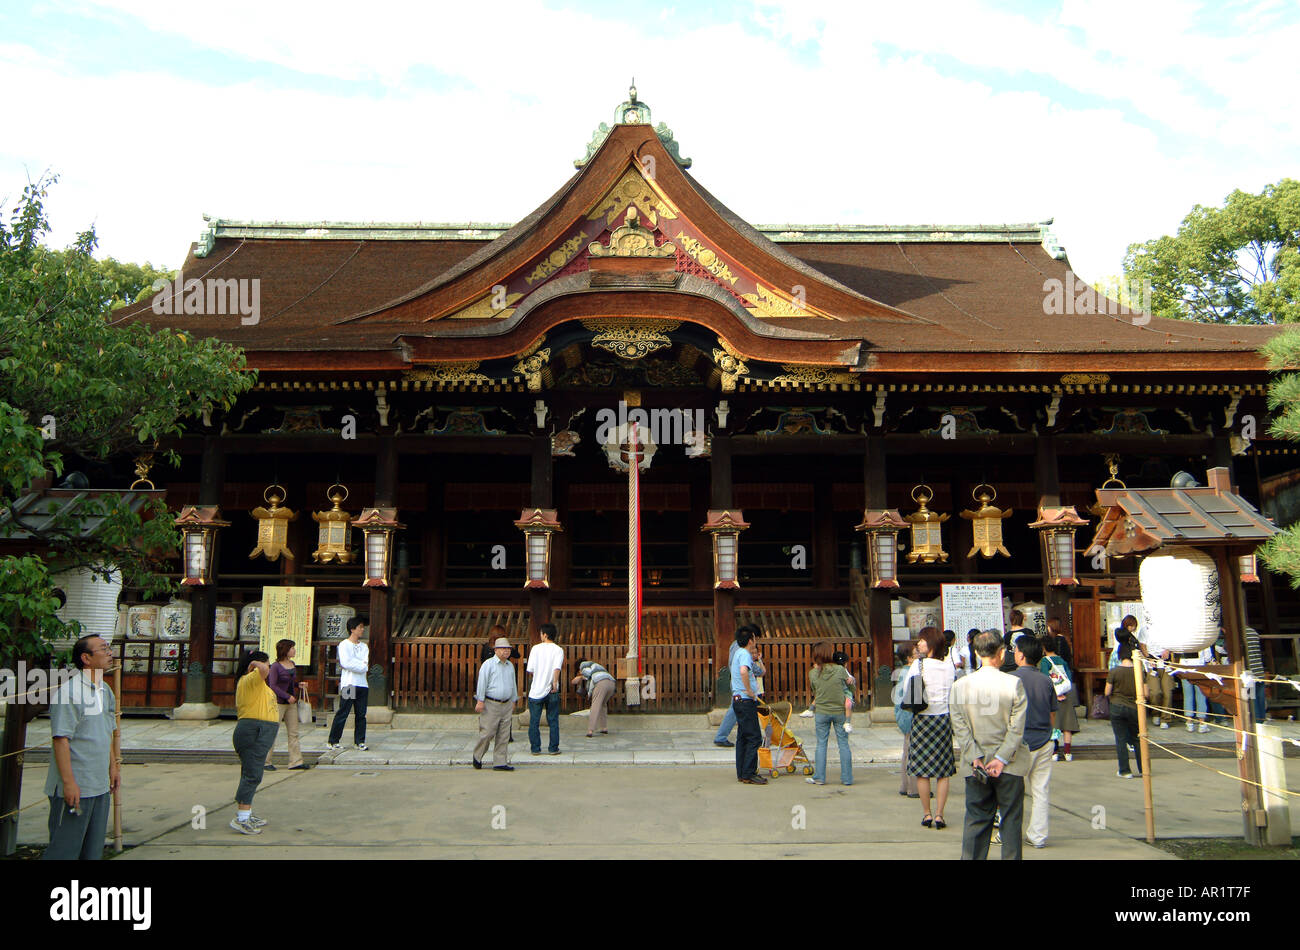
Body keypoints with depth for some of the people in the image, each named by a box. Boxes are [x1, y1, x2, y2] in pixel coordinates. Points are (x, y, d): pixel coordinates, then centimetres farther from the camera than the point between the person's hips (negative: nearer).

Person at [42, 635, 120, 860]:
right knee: (64, 851, -2)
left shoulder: (106, 691, 12)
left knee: (93, 850, 13)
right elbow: (60, 739, -19)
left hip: (101, 785, 8)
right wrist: (69, 782, -21)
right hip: (74, 787, -8)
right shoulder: (69, 691, -15)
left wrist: (113, 767, 20)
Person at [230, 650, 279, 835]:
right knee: (252, 776, -13)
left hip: (260, 735, 11)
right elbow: (264, 670, -32)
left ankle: (246, 814, 23)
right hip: (254, 732, -11)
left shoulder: (256, 682, 21)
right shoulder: (249, 679, -12)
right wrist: (256, 663, -16)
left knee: (251, 775, 15)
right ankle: (241, 819, -14)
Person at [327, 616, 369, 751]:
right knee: (342, 713, -4)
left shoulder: (364, 646, 16)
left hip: (362, 684, 5)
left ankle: (360, 741, 11)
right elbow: (346, 663, -14)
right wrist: (361, 665, -6)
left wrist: (352, 664, -10)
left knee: (361, 714, 5)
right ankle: (333, 741, 4)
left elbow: (365, 666, 2)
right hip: (349, 683, -5)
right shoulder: (344, 644, 0)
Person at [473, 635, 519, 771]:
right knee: (487, 733, -4)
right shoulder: (488, 664, -5)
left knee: (503, 736, 5)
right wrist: (480, 701, -12)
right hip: (491, 704, -6)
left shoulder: (510, 665, 14)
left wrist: (514, 700, 25)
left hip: (506, 705, 6)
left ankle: (500, 762, 10)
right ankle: (477, 756, 19)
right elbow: (482, 683, -8)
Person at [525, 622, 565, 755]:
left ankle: (535, 748, 11)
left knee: (534, 721, 8)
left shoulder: (536, 648, -1)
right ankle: (553, 748, 9)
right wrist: (555, 682, -16)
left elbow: (530, 669, -1)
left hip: (536, 689, 0)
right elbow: (557, 667, -18)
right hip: (552, 690, 0)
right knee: (553, 720, 8)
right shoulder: (558, 650, -3)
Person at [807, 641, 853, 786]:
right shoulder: (840, 670, -12)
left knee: (821, 744, 10)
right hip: (840, 711, -1)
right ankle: (847, 778, 11)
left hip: (822, 712, 1)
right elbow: (850, 685, 2)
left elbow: (814, 690, 4)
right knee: (843, 744, 8)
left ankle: (819, 777, 11)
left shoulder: (813, 673, -9)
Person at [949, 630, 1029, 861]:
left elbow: (959, 727, -6)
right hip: (1010, 766, -2)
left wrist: (974, 757, -6)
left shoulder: (960, 686, -4)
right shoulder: (1014, 684, -10)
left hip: (976, 766, 2)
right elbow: (1017, 727, -12)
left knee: (976, 819, 10)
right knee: (1011, 819, 11)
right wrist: (1002, 758, -10)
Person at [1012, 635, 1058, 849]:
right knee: (1040, 791, 9)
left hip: (1022, 743, -5)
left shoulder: (1012, 679, -12)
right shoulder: (1046, 680, 4)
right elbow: (1053, 714, 11)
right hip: (1044, 743, 5)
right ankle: (1038, 836, 13)